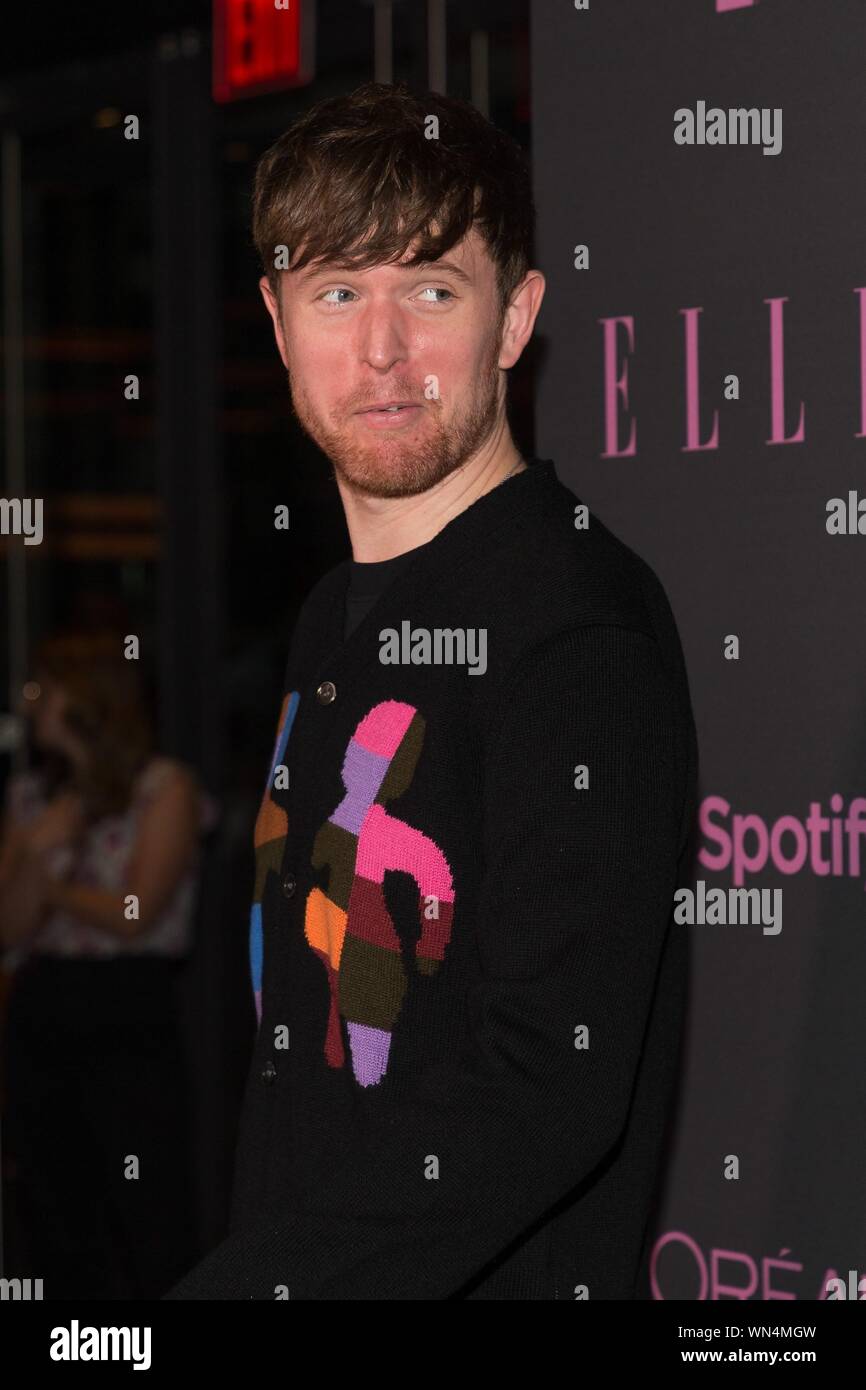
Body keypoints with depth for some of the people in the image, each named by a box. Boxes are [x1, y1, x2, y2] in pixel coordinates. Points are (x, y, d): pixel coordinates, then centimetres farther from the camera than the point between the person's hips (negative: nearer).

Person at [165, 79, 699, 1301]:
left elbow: (548, 1089, -24)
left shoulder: (583, 626, -16)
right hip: (291, 1260, 8)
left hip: (507, 1275, -8)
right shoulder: (337, 618, 13)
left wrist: (238, 1289, -27)